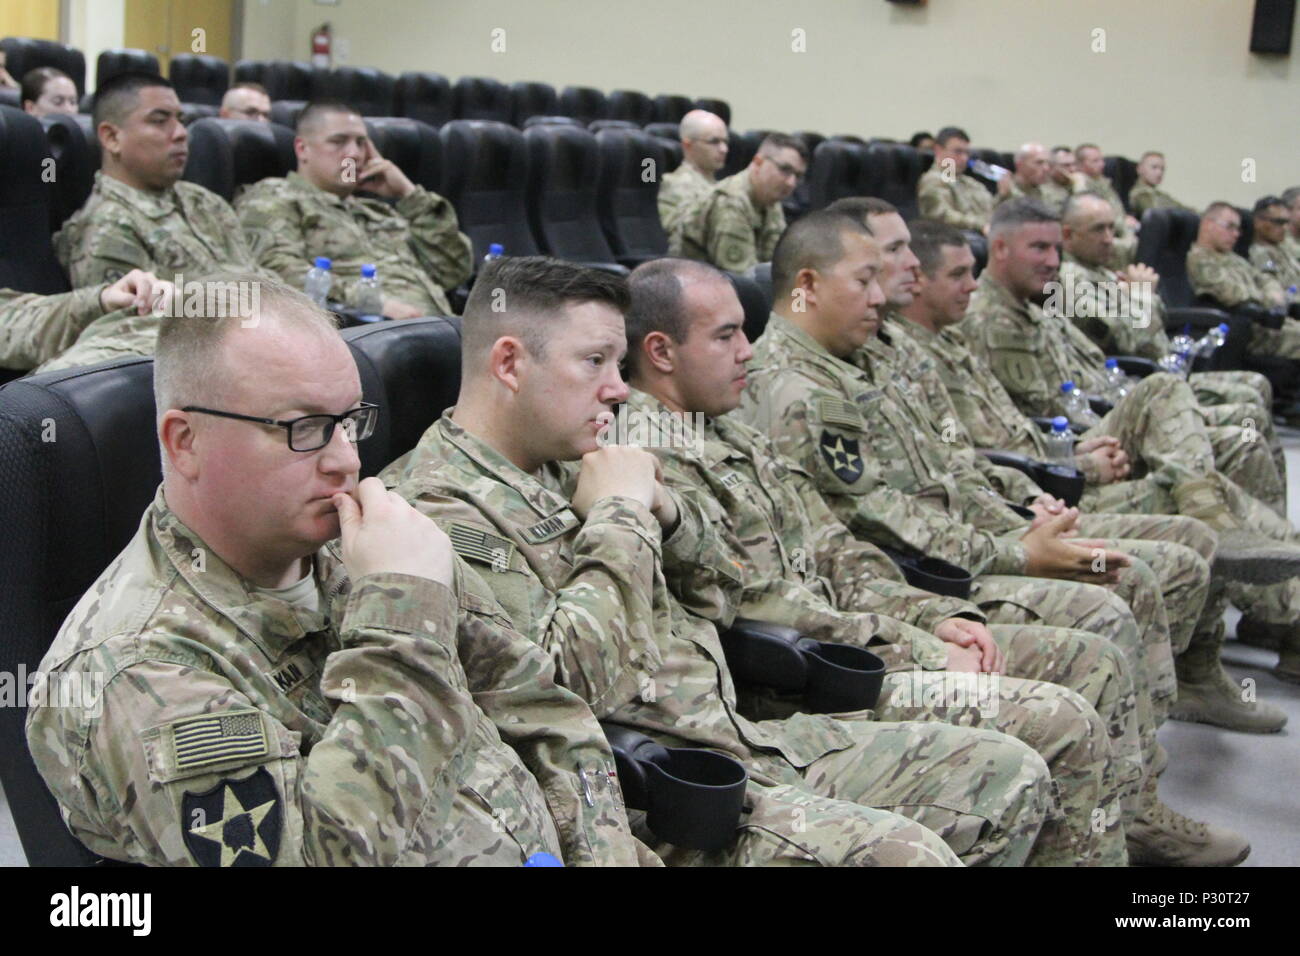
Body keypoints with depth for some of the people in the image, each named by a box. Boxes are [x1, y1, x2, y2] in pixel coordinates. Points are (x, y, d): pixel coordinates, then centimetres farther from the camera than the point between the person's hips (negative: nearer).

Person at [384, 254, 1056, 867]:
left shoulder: (560, 467, 16)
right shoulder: (437, 505, -13)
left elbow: (711, 582, 21)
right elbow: (567, 679, -25)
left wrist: (662, 507, 0)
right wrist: (620, 515, -15)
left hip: (733, 733, 9)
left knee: (1007, 774, 6)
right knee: (893, 851, -31)